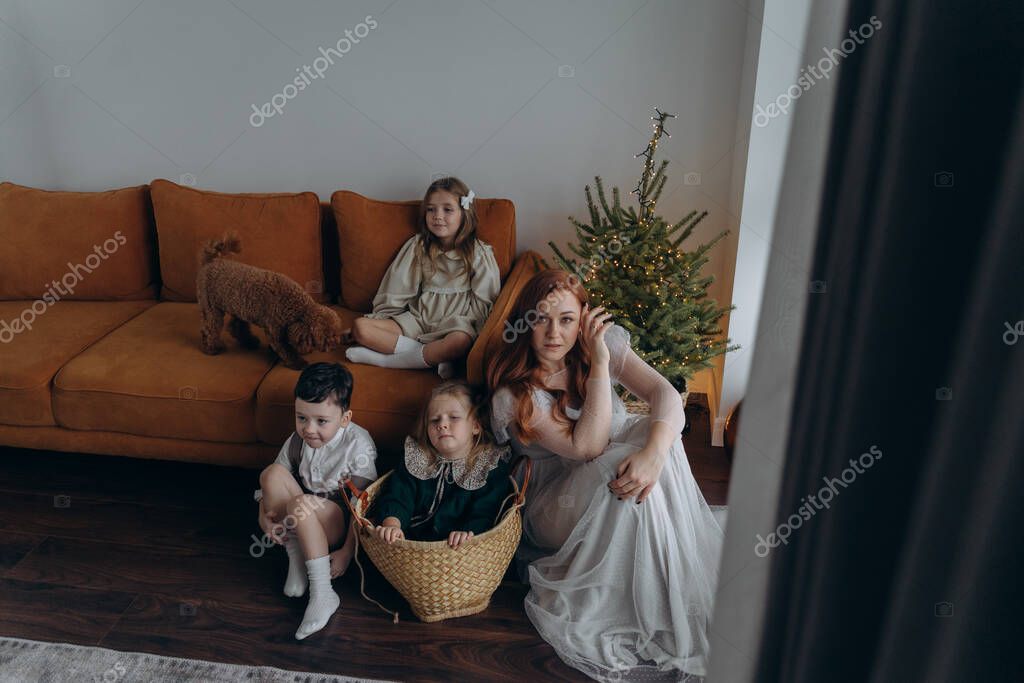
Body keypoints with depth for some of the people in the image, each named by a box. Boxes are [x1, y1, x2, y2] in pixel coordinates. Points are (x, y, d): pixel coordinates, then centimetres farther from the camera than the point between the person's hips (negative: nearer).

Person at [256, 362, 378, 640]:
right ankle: (296, 557, -11)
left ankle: (322, 594, -27)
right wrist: (265, 515, -15)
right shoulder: (299, 439, -6)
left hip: (338, 521, -5)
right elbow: (271, 481, 3)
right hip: (304, 517, 5)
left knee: (300, 504, -35)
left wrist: (347, 551, -20)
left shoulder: (358, 445, -21)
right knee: (271, 472, -18)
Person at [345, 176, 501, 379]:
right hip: (416, 320, 3)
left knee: (461, 341, -41)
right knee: (361, 327, -19)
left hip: (454, 324, -3)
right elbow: (395, 294, 10)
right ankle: (432, 356, -24)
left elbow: (483, 303, 1)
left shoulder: (479, 253, 4)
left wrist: (478, 335, -13)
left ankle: (383, 358, -28)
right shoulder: (418, 246, 12)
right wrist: (378, 321, 1)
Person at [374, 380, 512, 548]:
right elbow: (397, 496, 3)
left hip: (457, 551, -5)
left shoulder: (491, 467, 2)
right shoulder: (414, 459, 14)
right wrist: (392, 524, -18)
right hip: (410, 544, 5)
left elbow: (484, 513, -9)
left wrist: (468, 533, -29)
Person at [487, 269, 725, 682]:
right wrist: (599, 365, -29)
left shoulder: (604, 343, -7)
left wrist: (654, 453, -42)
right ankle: (644, 615, -20)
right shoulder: (512, 394, -18)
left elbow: (666, 393, -22)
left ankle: (683, 598, -20)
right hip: (558, 504, -4)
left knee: (655, 430, -28)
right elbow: (587, 447, -28)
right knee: (623, 464, -34)